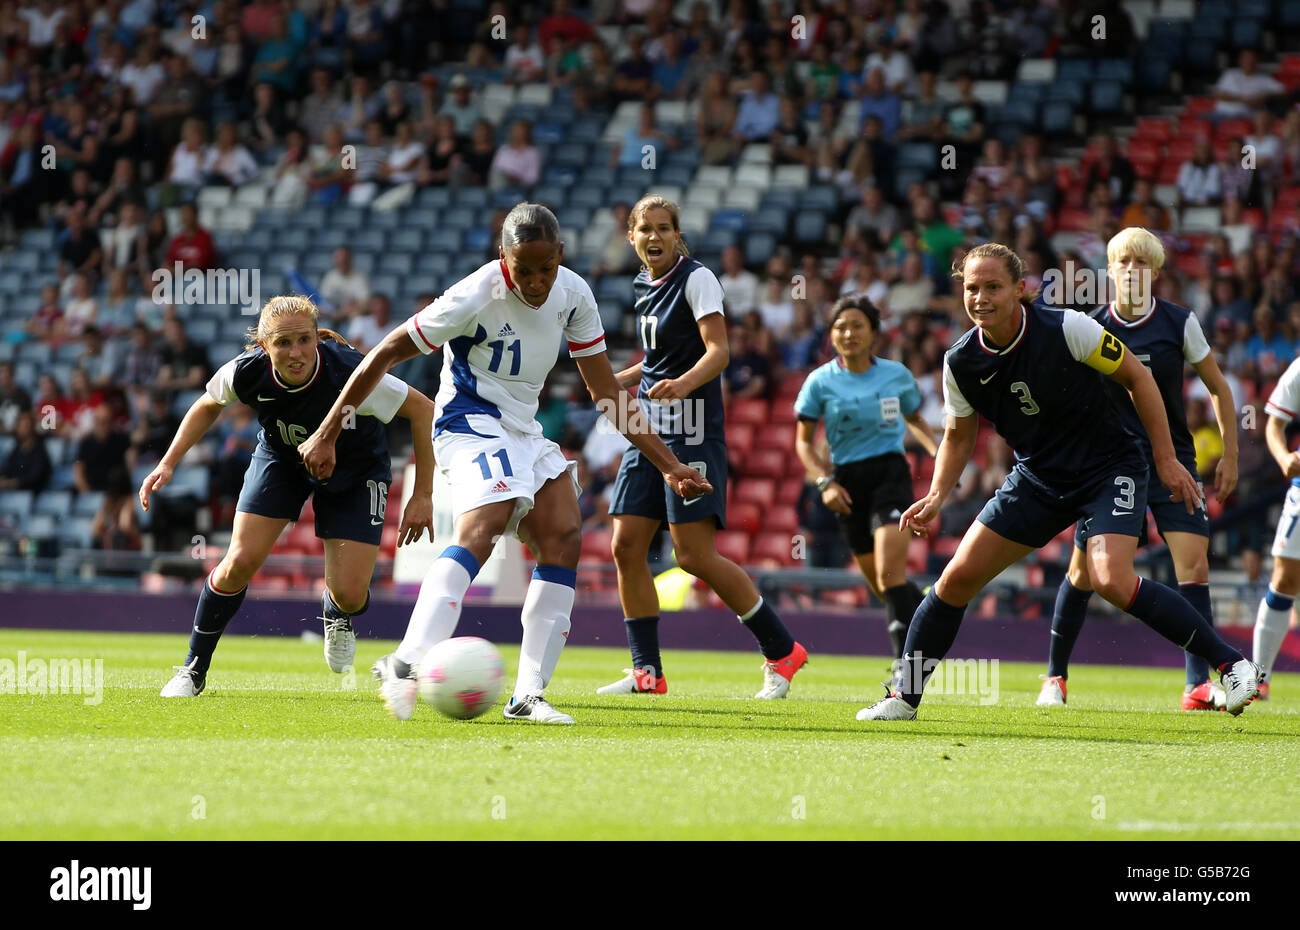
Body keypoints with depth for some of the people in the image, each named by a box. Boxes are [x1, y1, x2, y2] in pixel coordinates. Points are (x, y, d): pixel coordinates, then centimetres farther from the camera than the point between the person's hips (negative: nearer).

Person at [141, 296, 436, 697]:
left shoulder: (351, 375, -38)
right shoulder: (246, 372, -28)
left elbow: (422, 409, -23)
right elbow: (208, 406, -3)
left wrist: (422, 495, -21)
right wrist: (168, 463, -12)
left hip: (355, 472, -2)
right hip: (280, 458, 2)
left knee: (349, 596, -11)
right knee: (240, 562, -14)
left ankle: (335, 615, 30)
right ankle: (194, 669, 8)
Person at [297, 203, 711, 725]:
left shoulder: (572, 295, 0)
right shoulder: (475, 297, -19)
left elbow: (607, 395, 9)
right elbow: (384, 356, -11)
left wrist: (668, 466, 6)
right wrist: (326, 435, -9)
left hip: (525, 433, 7)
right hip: (470, 424, -7)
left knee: (564, 540, -10)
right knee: (480, 530, -31)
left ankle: (528, 696, -10)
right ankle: (406, 666, -43)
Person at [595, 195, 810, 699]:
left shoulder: (696, 278, -8)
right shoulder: (644, 285, 15)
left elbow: (718, 351, -18)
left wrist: (683, 384, -35)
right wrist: (615, 382, 16)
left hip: (692, 433, -8)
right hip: (649, 431, 8)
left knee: (695, 555, -12)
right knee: (626, 548, 0)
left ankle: (782, 651, 0)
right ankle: (647, 671, 6)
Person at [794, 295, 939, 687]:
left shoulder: (897, 375, 2)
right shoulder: (820, 382, 0)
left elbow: (915, 419, 21)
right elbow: (803, 441, 5)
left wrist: (937, 450, 3)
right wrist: (825, 482, -9)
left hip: (890, 473, -2)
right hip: (848, 482, 2)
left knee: (890, 573, -20)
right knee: (882, 587, 6)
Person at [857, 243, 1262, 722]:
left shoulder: (1066, 328, -21)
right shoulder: (960, 363, -8)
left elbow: (1137, 377, -9)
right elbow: (959, 436, 9)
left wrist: (1165, 459, -9)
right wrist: (937, 496, -6)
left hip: (1108, 469, -5)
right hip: (1037, 479, 5)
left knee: (1112, 580, -27)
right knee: (957, 578, -3)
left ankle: (1231, 664, -17)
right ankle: (904, 697, 12)